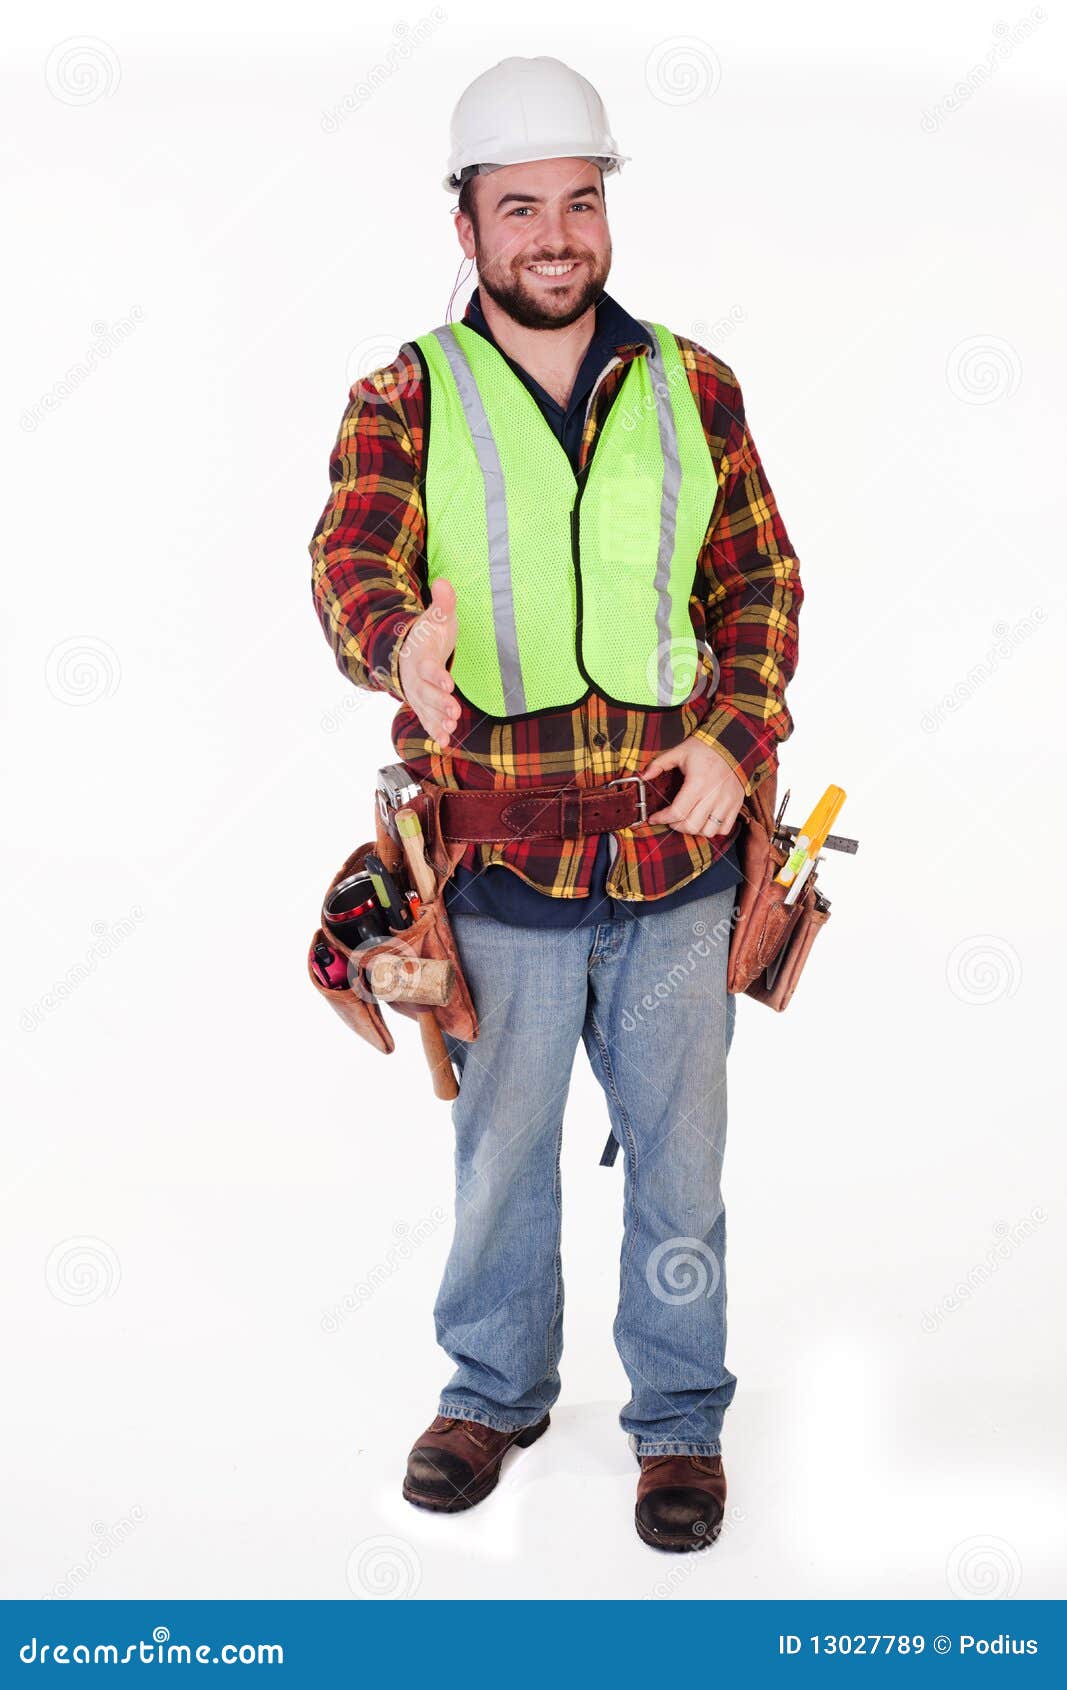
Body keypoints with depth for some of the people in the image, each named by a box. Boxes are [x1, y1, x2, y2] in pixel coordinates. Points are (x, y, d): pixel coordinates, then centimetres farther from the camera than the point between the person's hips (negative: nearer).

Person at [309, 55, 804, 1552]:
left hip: (677, 856, 1)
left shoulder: (691, 388, 6)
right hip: (501, 865, -1)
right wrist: (401, 643, -37)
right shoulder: (407, 401, 0)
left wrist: (739, 737, -6)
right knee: (501, 1147, 14)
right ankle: (495, 1388, 37)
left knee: (677, 1150, 10)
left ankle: (679, 1413, 29)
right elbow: (351, 563, -14)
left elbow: (762, 581, 10)